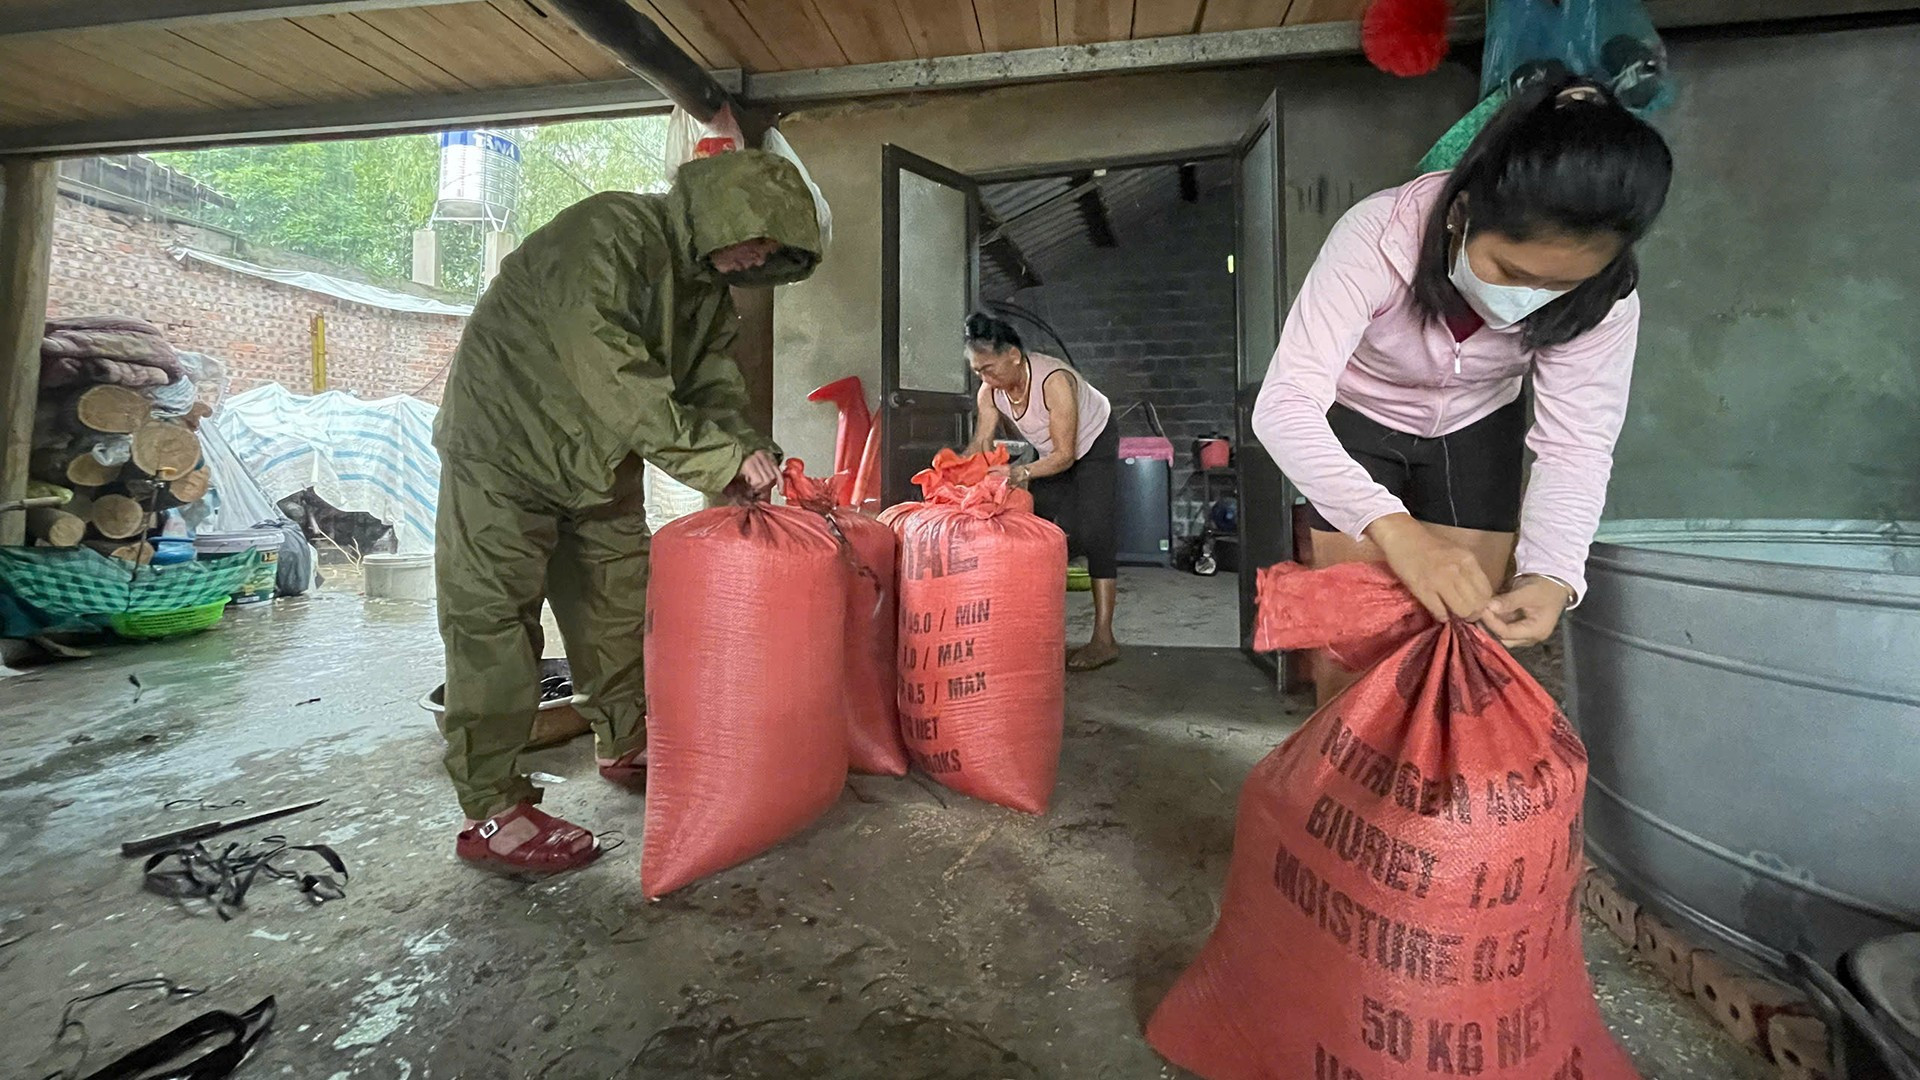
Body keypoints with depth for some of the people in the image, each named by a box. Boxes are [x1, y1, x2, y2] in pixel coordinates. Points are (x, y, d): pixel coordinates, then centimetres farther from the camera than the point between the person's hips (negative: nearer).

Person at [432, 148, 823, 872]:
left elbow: (714, 383, 1)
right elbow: (612, 376, -35)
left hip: (597, 462, 9)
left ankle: (626, 748, 30)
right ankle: (489, 812, 3)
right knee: (494, 621, -5)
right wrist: (720, 458, -36)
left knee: (620, 606, 13)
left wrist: (748, 450, -19)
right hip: (507, 451, -8)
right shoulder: (609, 234, -25)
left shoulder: (708, 284, 4)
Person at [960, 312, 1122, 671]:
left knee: (1093, 534, -15)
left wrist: (1022, 473, -50)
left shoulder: (1053, 380, -38)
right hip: (1052, 452, 7)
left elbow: (1064, 455, -36)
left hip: (1093, 443, -7)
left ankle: (1104, 639, -14)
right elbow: (980, 446, -16)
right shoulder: (990, 391, -19)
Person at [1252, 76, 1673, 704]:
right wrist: (1395, 530, -56)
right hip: (1357, 423, -2)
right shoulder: (1377, 237, -36)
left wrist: (1552, 574, -42)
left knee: (1476, 630, -1)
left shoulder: (1602, 298, -24)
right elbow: (1284, 405, -43)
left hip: (1476, 431, 3)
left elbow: (1575, 446, -23)